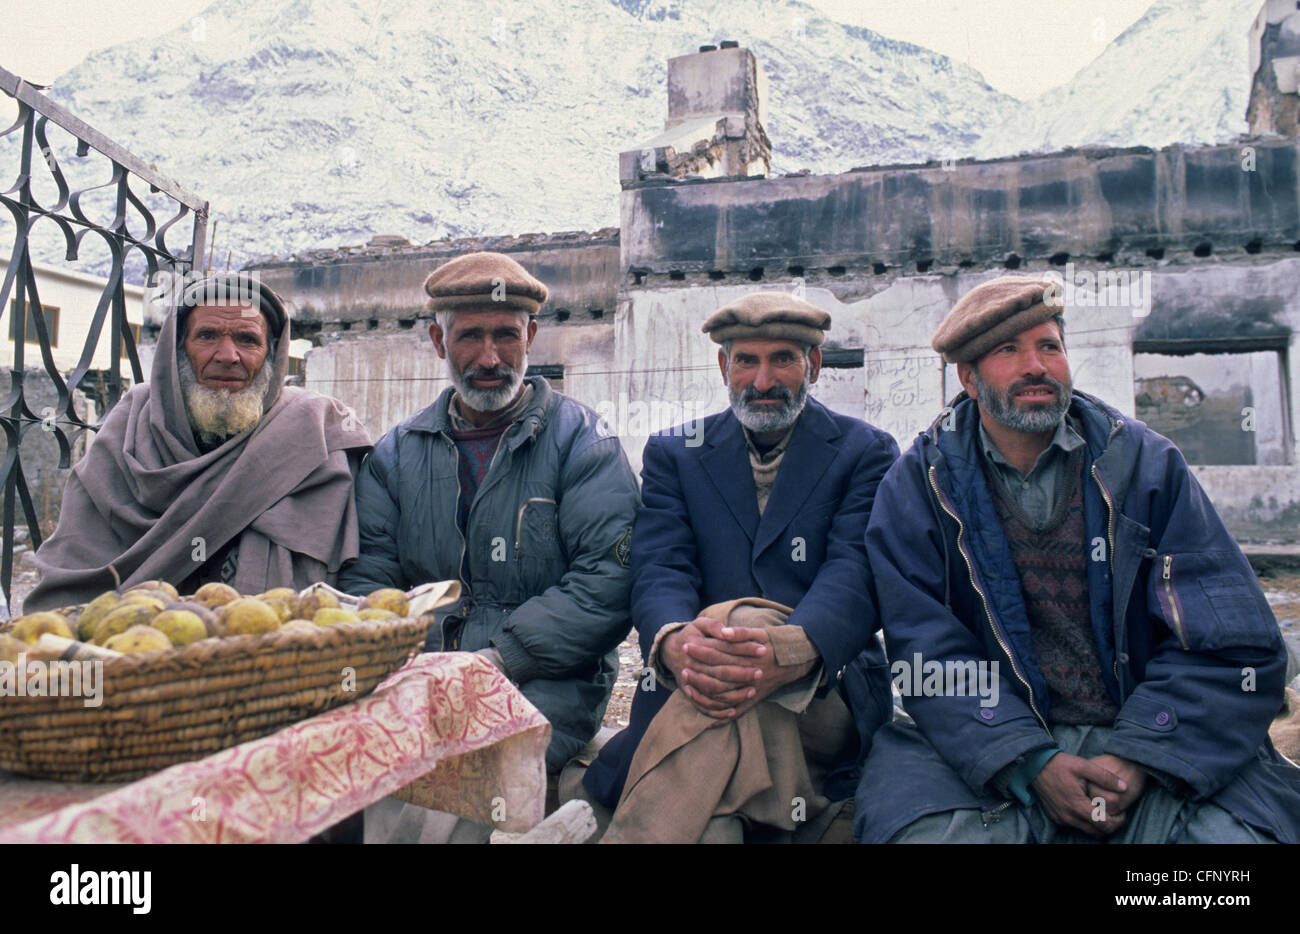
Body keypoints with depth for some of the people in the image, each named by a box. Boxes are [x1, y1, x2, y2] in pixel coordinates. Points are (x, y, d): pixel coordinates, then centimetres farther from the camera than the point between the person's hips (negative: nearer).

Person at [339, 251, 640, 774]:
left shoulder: (577, 440, 1)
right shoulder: (397, 453, 14)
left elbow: (612, 580, -9)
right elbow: (367, 578, 9)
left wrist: (500, 659, -16)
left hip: (542, 684, -3)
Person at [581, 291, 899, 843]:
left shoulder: (866, 453, 9)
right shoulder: (673, 454, 14)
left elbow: (856, 574, -8)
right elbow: (659, 570, -1)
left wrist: (790, 651, -33)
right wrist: (675, 642, -28)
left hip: (826, 690, 1)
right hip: (691, 693, 0)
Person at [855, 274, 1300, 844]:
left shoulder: (1147, 464, 3)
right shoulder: (919, 486, 0)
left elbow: (1234, 646, -1)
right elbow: (929, 651, -7)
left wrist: (1138, 759, -13)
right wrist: (1032, 764, -19)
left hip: (1150, 743, 2)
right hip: (991, 750, -1)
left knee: (1231, 829, -26)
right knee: (926, 827, -28)